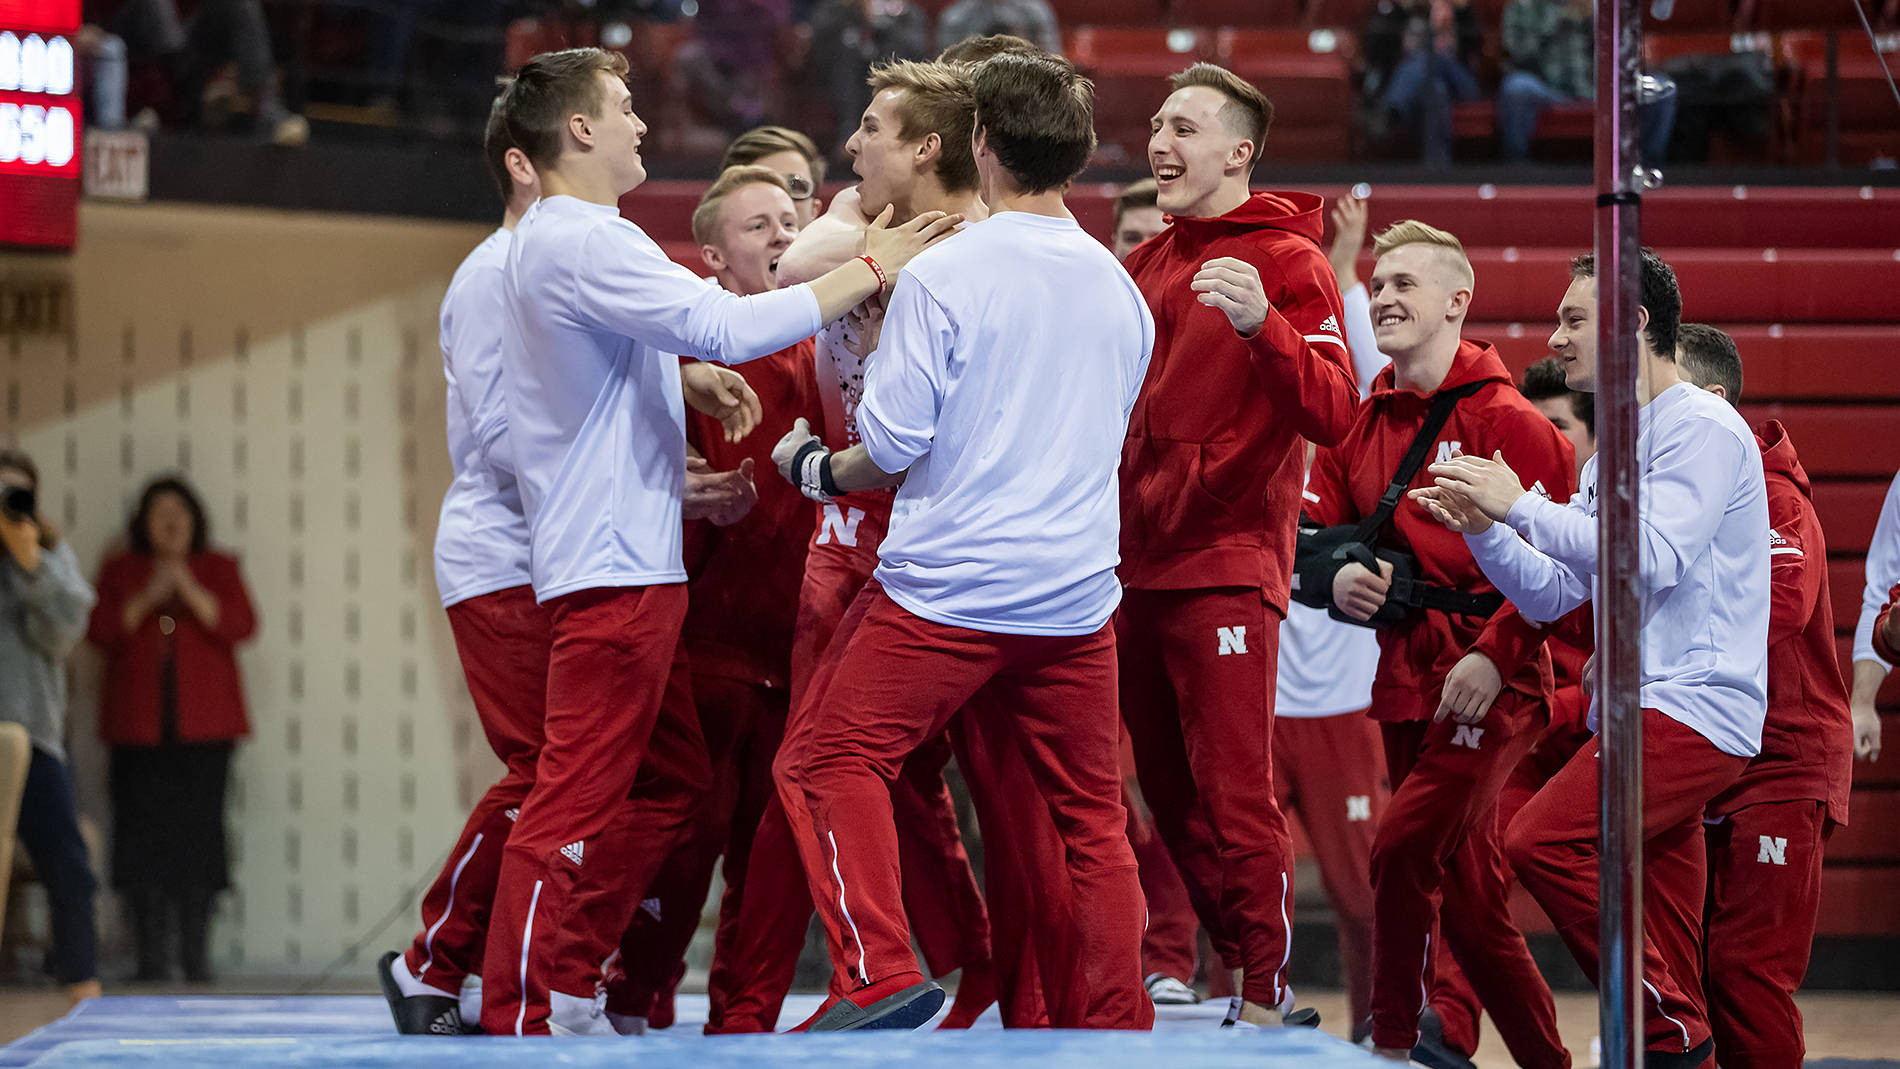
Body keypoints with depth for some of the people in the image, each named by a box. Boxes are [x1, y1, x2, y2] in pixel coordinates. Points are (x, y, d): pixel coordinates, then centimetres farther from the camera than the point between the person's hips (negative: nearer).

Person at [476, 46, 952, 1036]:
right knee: (576, 801, -11)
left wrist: (686, 375, 15)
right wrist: (868, 269, -16)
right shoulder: (581, 242, -15)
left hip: (633, 561, 11)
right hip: (609, 567, -11)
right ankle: (516, 1020, -11)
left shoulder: (547, 242, 19)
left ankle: (570, 987, 18)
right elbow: (725, 329, -23)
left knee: (671, 777, 16)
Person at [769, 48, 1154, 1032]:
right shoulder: (1121, 289, 8)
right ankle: (1113, 1024, 13)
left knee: (829, 763, 2)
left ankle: (880, 976, -13)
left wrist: (820, 470, 10)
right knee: (1088, 814, 12)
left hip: (947, 590, -5)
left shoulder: (942, 277, -9)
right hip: (1076, 597, 5)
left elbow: (892, 446, -9)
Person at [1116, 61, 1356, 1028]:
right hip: (1138, 567, 8)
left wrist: (1261, 324, -32)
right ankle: (1238, 964, 21)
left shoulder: (1287, 261, -6)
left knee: (1234, 802, -10)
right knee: (1170, 799, 11)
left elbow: (1332, 415, -19)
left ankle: (1267, 1001, -4)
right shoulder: (1147, 266, 16)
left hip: (1226, 569, -8)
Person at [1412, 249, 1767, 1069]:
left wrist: (1522, 505, -18)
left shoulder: (1701, 428, -6)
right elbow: (1550, 596, 20)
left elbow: (1655, 559, -21)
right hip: (1642, 714, 9)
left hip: (1695, 704, -9)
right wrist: (1483, 530, 3)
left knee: (1544, 842, -23)